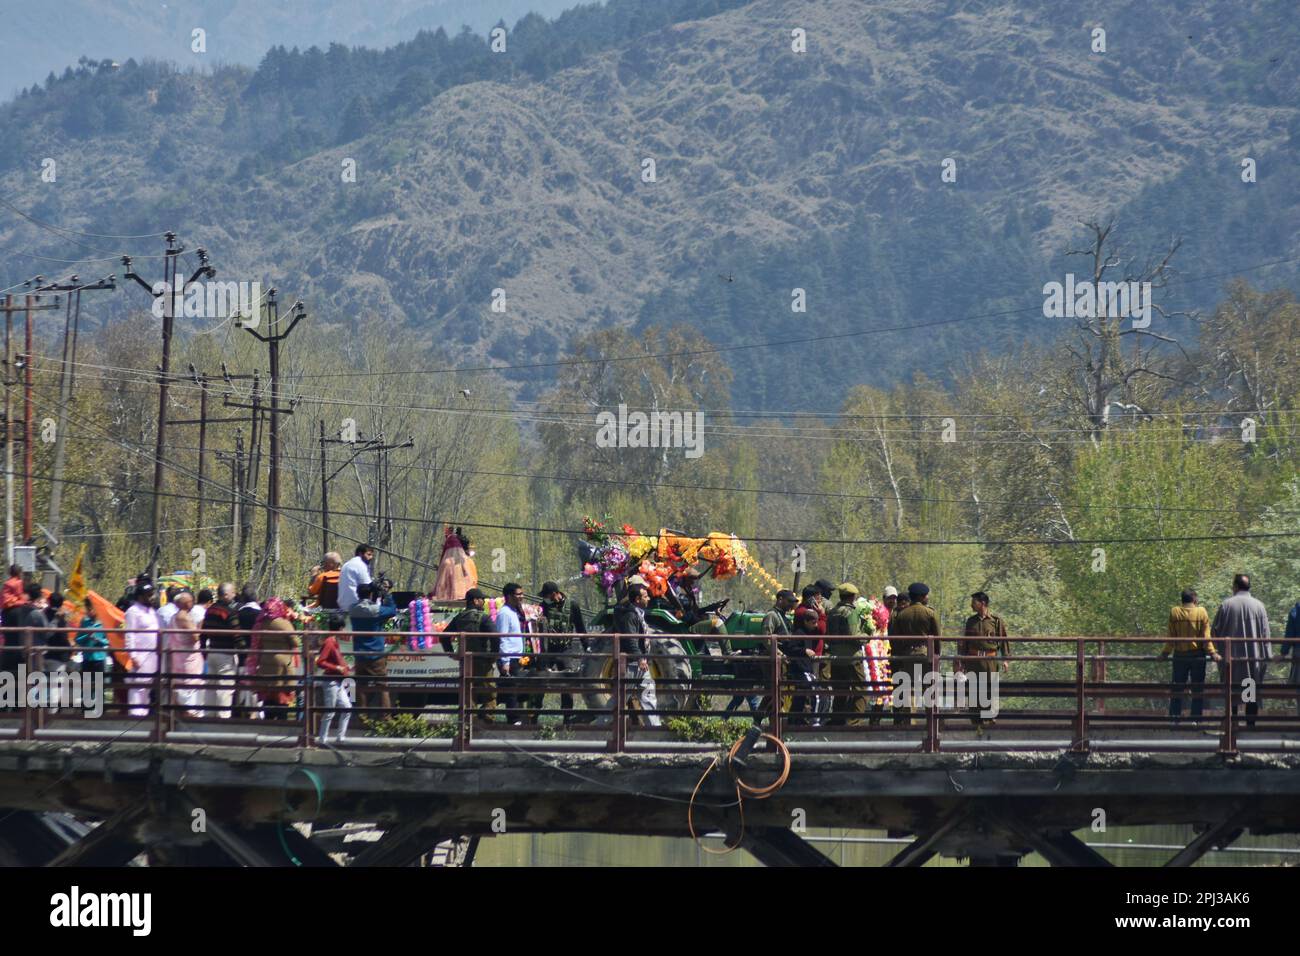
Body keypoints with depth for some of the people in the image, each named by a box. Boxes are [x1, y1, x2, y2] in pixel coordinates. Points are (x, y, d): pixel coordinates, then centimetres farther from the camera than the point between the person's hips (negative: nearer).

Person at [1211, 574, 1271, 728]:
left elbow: (1214, 630, 2)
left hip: (1232, 657, 0)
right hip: (1255, 657, 0)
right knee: (1253, 693, 5)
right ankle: (1251, 723, 1)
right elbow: (1265, 634, 0)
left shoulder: (1226, 605, -3)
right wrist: (1267, 656, 4)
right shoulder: (1259, 606, 0)